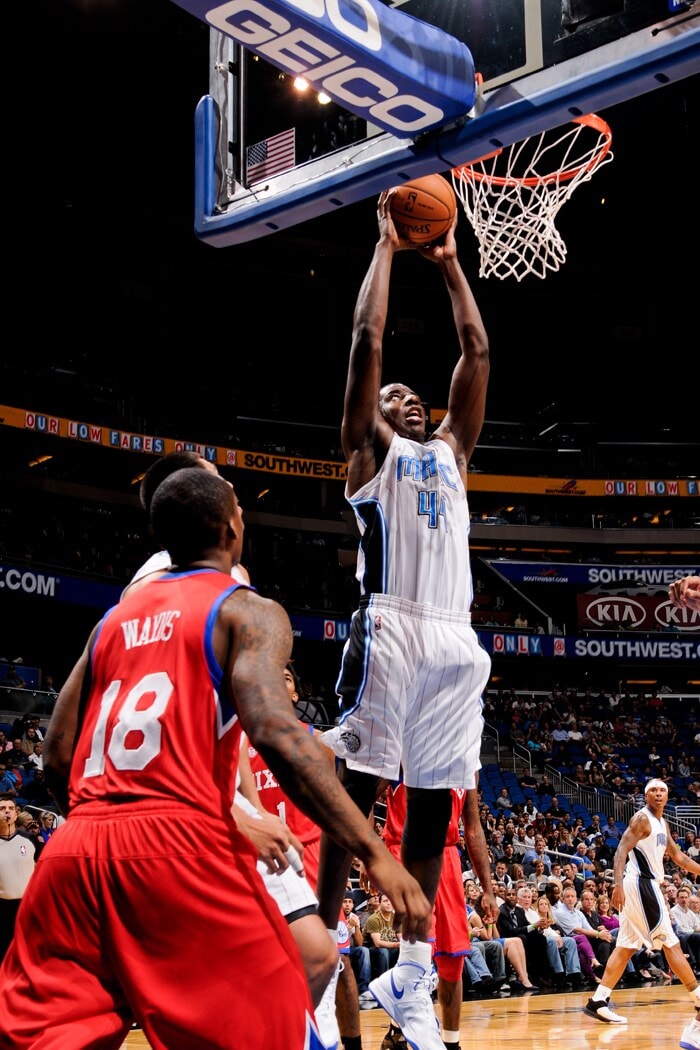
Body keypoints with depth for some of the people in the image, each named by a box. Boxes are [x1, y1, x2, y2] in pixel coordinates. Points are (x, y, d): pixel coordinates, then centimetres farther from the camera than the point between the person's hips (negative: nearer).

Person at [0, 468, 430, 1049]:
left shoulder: (114, 619, 22)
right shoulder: (246, 609, 4)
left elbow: (57, 759, 19)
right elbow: (277, 734, -14)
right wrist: (376, 853, -16)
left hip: (73, 851, 6)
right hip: (181, 846, -6)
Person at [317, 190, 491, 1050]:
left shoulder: (449, 449, 26)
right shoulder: (369, 449, 12)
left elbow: (478, 351, 25)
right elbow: (368, 336, 4)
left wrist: (450, 264, 27)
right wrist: (387, 245, 12)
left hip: (456, 639, 6)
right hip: (390, 628, -5)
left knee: (433, 808, 6)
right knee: (353, 793, -7)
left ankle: (411, 979, 14)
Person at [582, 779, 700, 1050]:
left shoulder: (662, 823, 19)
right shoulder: (642, 818, -10)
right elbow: (622, 851, -19)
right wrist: (618, 884, -31)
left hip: (646, 885, 10)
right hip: (640, 884, -10)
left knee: (626, 946, 8)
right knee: (671, 942, -7)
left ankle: (598, 1001, 7)